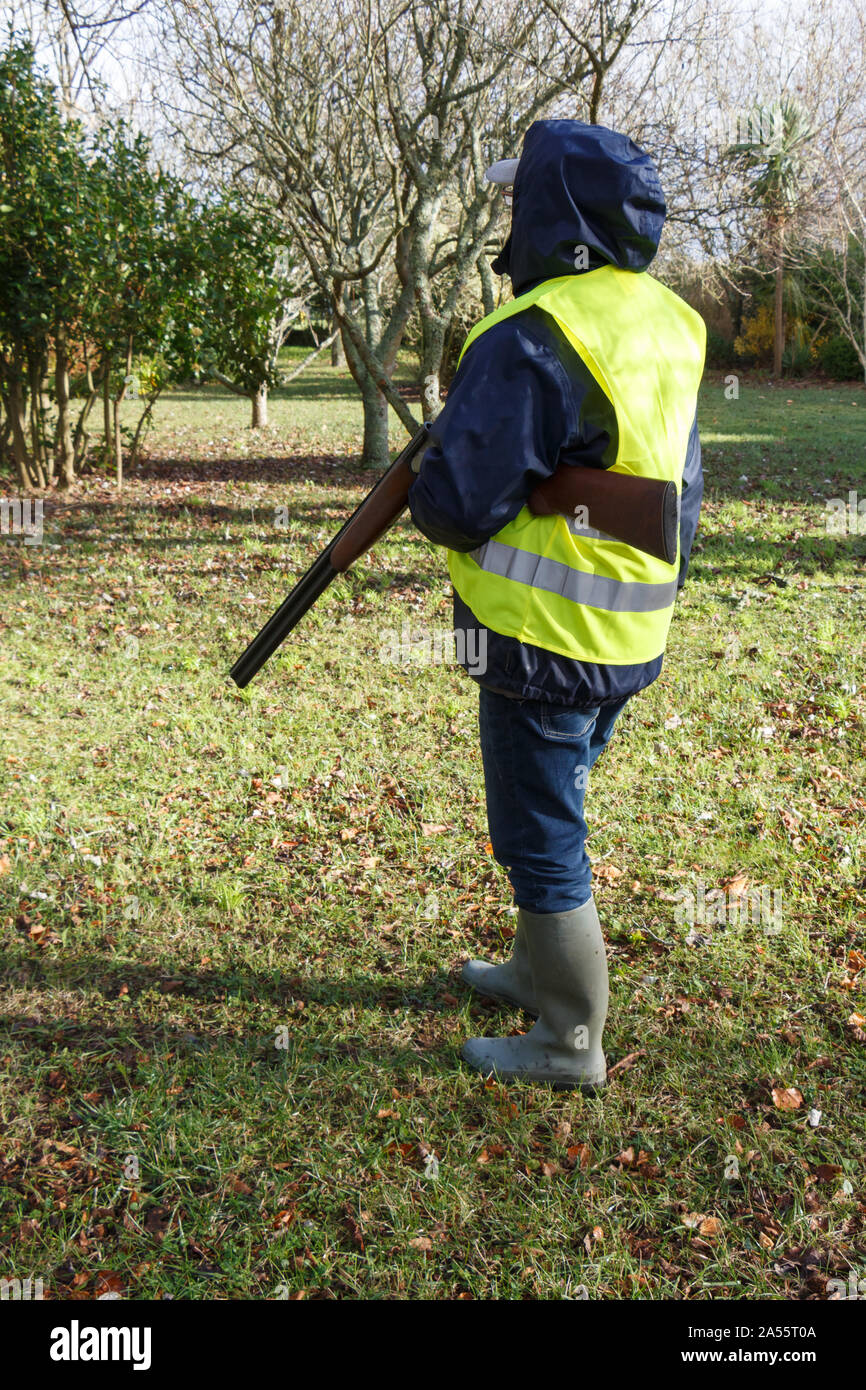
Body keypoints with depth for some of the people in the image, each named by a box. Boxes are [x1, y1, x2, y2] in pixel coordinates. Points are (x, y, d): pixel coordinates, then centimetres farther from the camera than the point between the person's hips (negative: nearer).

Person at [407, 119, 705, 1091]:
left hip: (544, 638, -9)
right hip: (629, 639, 9)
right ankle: (541, 972, 42)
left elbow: (458, 504, -22)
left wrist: (420, 486, 0)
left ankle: (569, 1040, 21)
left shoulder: (535, 338, -21)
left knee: (541, 839, 6)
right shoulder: (667, 322, 7)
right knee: (552, 813, 24)